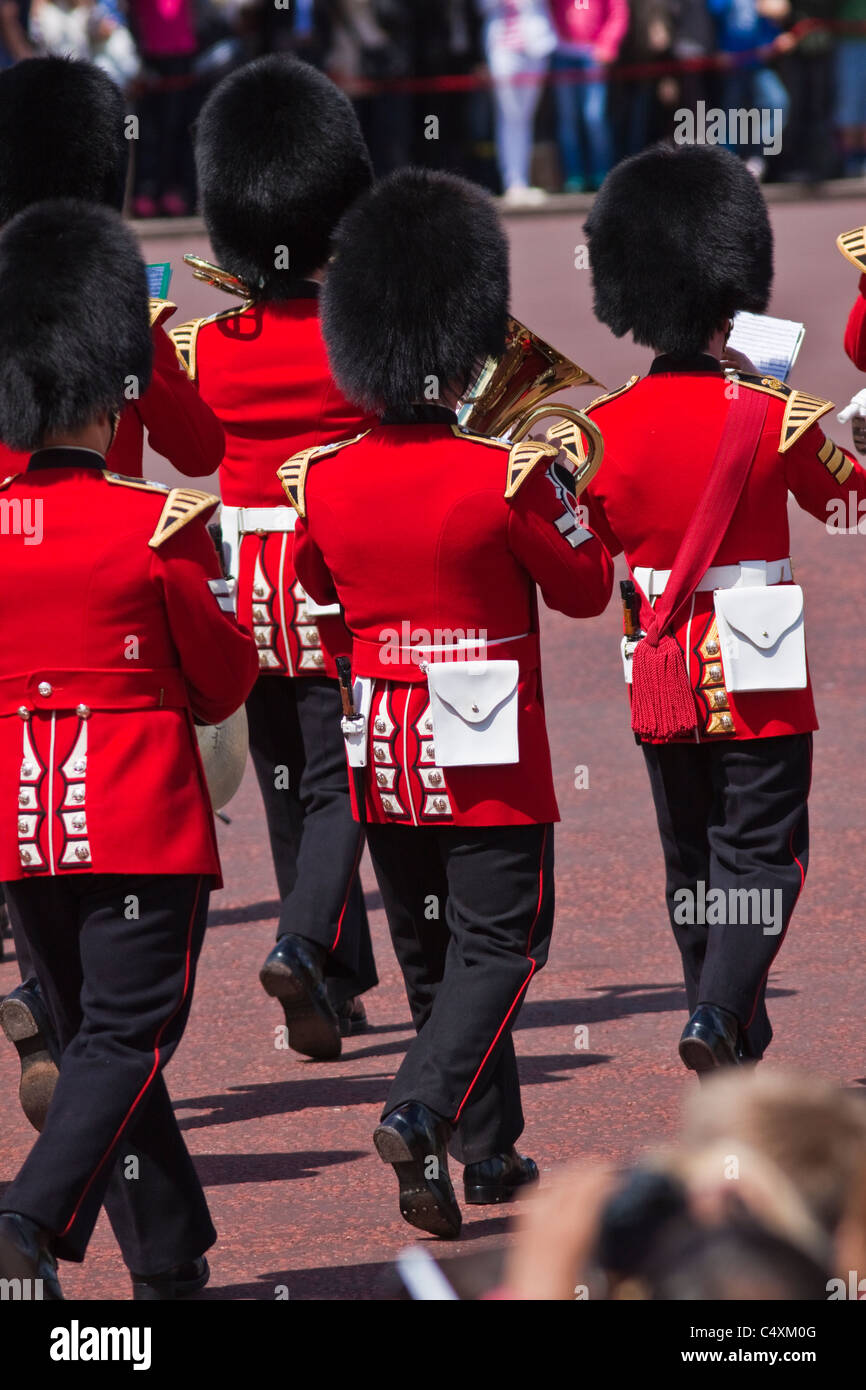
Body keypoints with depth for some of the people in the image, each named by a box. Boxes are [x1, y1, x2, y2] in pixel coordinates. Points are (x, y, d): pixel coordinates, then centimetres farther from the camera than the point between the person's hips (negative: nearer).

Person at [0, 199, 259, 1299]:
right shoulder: (159, 525, -12)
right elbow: (225, 683, -3)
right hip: (143, 822, -5)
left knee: (93, 1034, 14)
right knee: (129, 1036, -3)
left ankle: (168, 1259, 19)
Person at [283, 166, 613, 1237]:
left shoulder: (323, 480, -4)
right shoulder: (508, 476, -16)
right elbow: (585, 590, -2)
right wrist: (563, 488, 11)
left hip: (383, 759, 5)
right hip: (491, 760, -5)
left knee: (433, 954, 15)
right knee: (498, 945, 2)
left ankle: (490, 1155, 23)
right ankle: (418, 1110, -19)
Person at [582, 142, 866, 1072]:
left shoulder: (602, 427, -3)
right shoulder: (772, 418, -12)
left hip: (658, 676, 4)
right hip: (756, 676, -4)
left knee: (693, 862, 14)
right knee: (761, 854, 2)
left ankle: (739, 1054, 22)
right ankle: (720, 1016, -18)